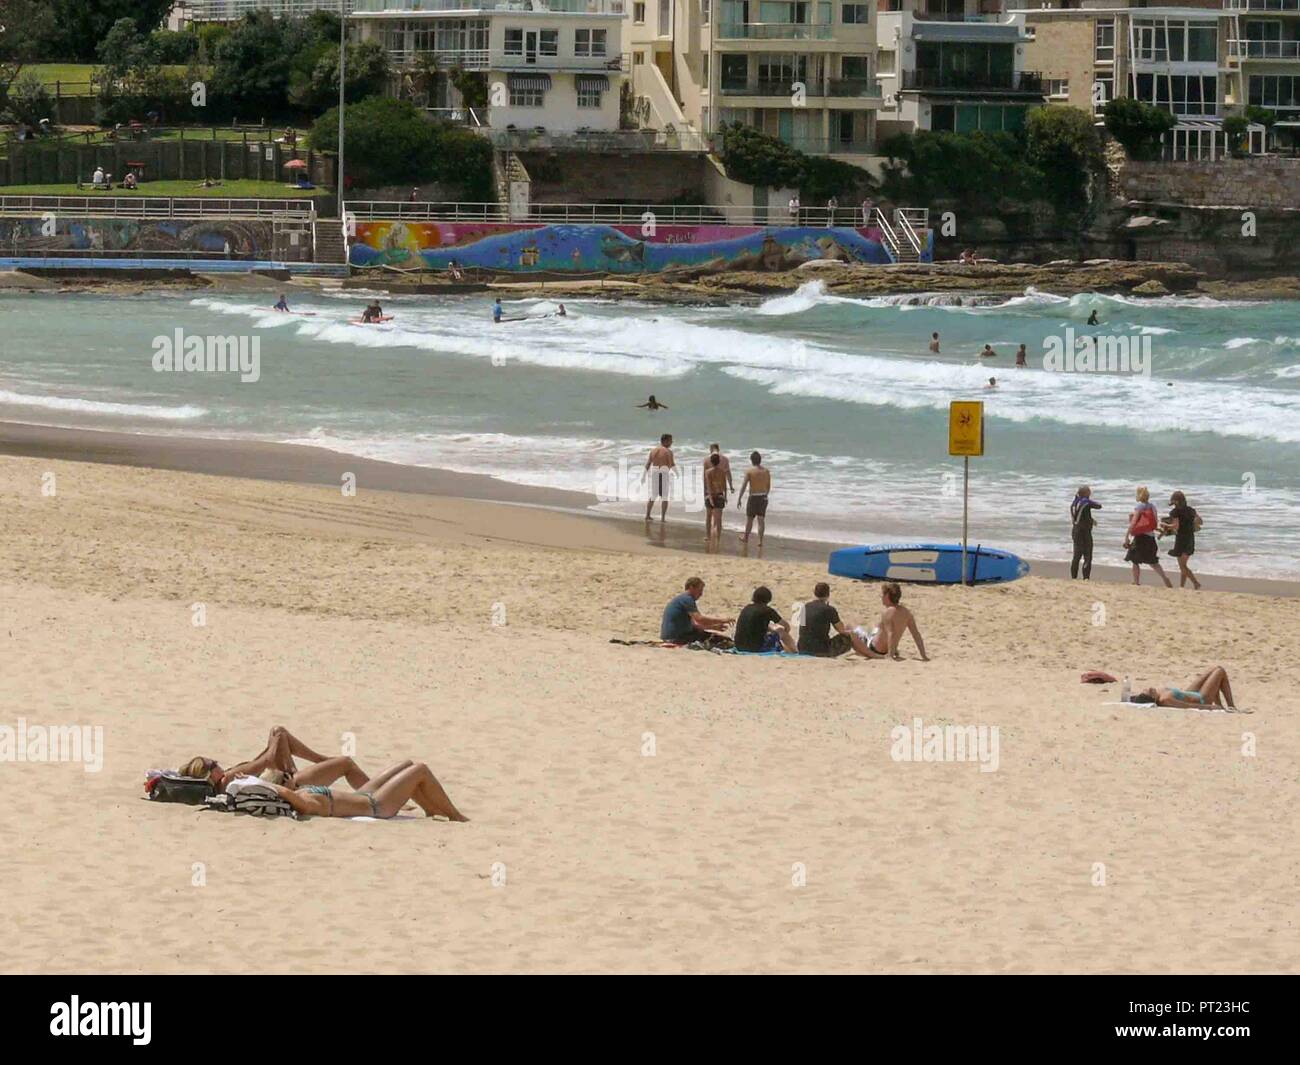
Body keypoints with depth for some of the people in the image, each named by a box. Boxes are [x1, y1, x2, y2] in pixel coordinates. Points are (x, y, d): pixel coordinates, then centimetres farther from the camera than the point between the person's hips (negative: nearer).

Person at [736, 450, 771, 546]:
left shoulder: (749, 471, -11)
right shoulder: (766, 471, 3)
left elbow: (743, 486, -14)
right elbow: (768, 486, 12)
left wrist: (739, 499, -10)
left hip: (753, 497, -3)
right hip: (763, 497, 3)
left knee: (749, 518, 12)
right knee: (761, 519, 5)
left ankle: (746, 538, 27)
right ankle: (760, 541, 0)